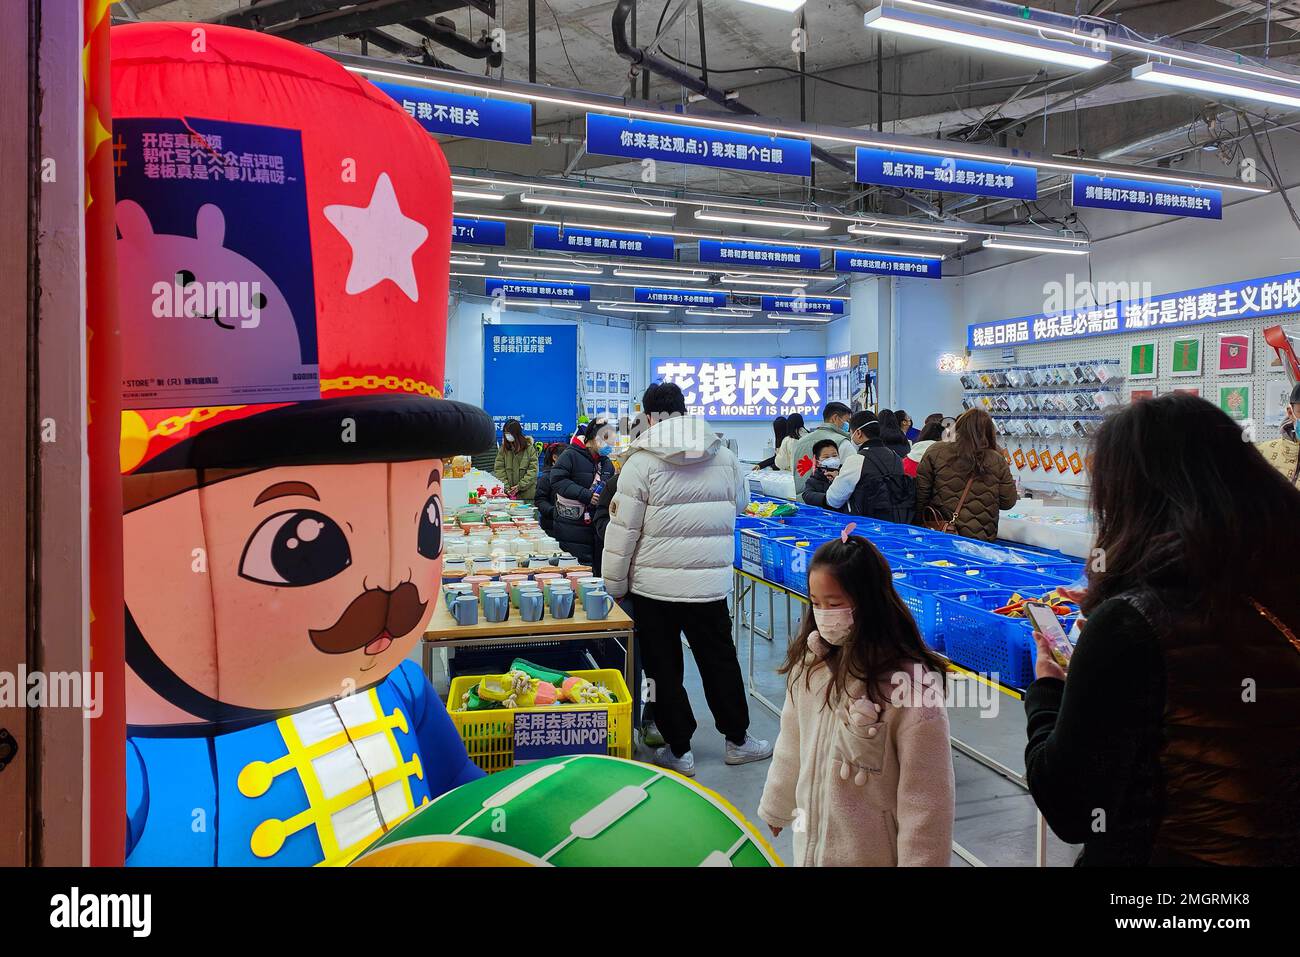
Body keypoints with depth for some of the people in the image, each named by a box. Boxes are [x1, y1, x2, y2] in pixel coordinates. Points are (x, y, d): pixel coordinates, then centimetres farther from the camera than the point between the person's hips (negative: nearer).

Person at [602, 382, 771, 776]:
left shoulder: (641, 461, -11)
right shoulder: (725, 456, 1)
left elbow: (623, 529, -10)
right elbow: (738, 506, 17)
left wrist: (614, 585, -1)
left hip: (655, 584, -3)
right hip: (711, 581, 4)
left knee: (663, 668, 10)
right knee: (720, 661, 18)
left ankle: (678, 751, 19)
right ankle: (737, 740, 31)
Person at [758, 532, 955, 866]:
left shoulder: (911, 683, -24)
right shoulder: (809, 663, -5)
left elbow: (925, 795, -19)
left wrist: (919, 860, -14)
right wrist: (777, 807, 18)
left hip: (872, 853, -5)